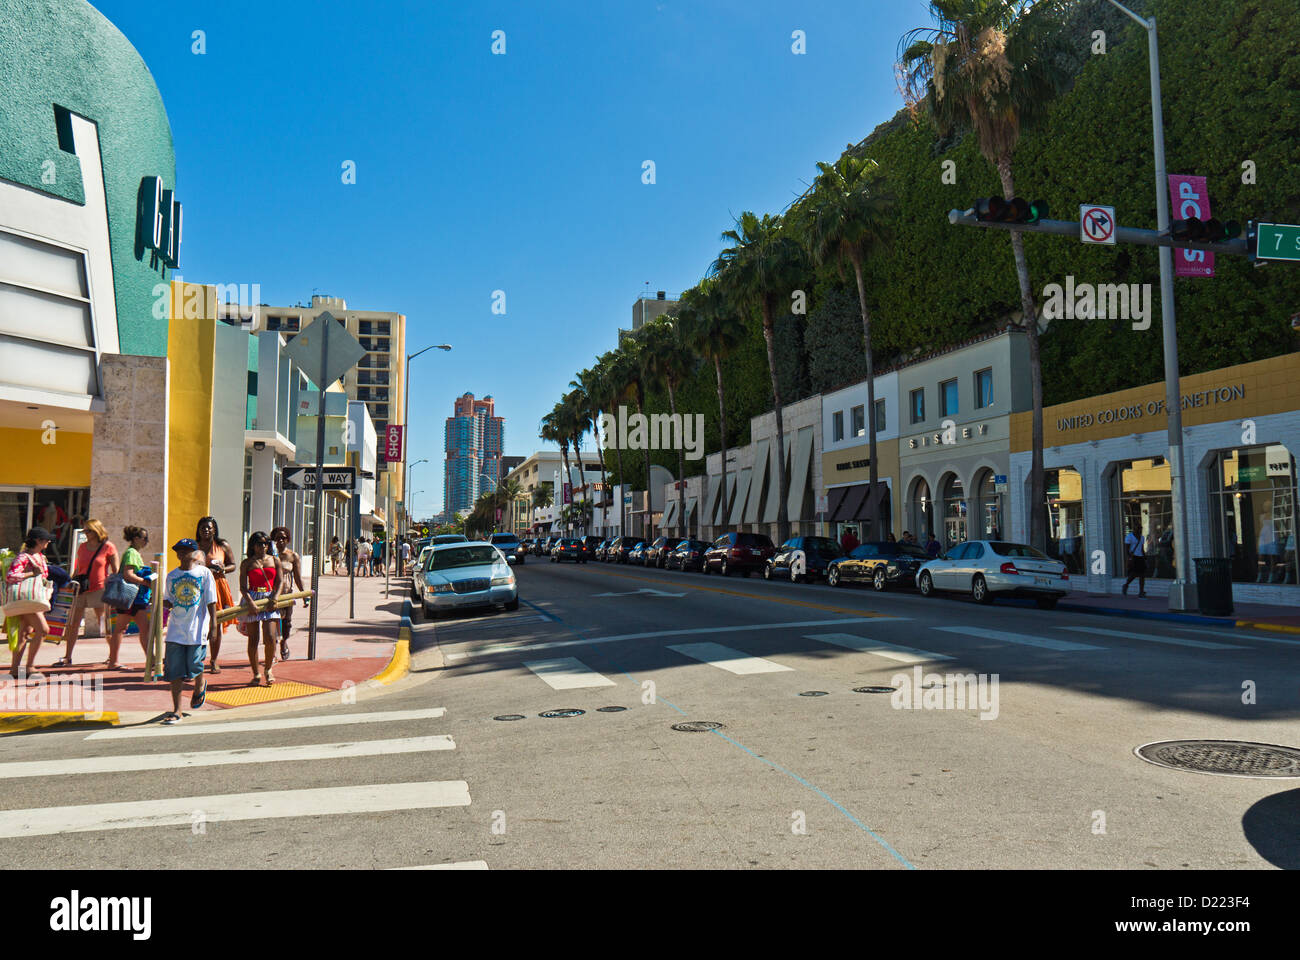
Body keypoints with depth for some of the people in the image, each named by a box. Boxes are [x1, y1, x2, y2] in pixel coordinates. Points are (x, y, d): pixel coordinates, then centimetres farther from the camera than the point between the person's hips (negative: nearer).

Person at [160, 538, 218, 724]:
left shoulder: (204, 573, -1)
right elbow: (167, 601, 15)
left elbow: (211, 602, -1)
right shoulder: (172, 576, 9)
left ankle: (200, 685, 35)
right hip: (175, 630, 3)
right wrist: (166, 604, -10)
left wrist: (213, 626, -5)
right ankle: (176, 711, 7)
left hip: (197, 629, -3)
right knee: (175, 672, 0)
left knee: (193, 669, 0)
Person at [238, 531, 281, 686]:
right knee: (253, 639, 2)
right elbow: (243, 586, -3)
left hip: (269, 600, 1)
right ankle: (256, 675, 14)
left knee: (270, 637, -12)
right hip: (252, 599, -1)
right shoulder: (247, 563, 4)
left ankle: (268, 669, 11)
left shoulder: (274, 561, 10)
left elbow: (279, 582, 7)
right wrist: (250, 602, -17)